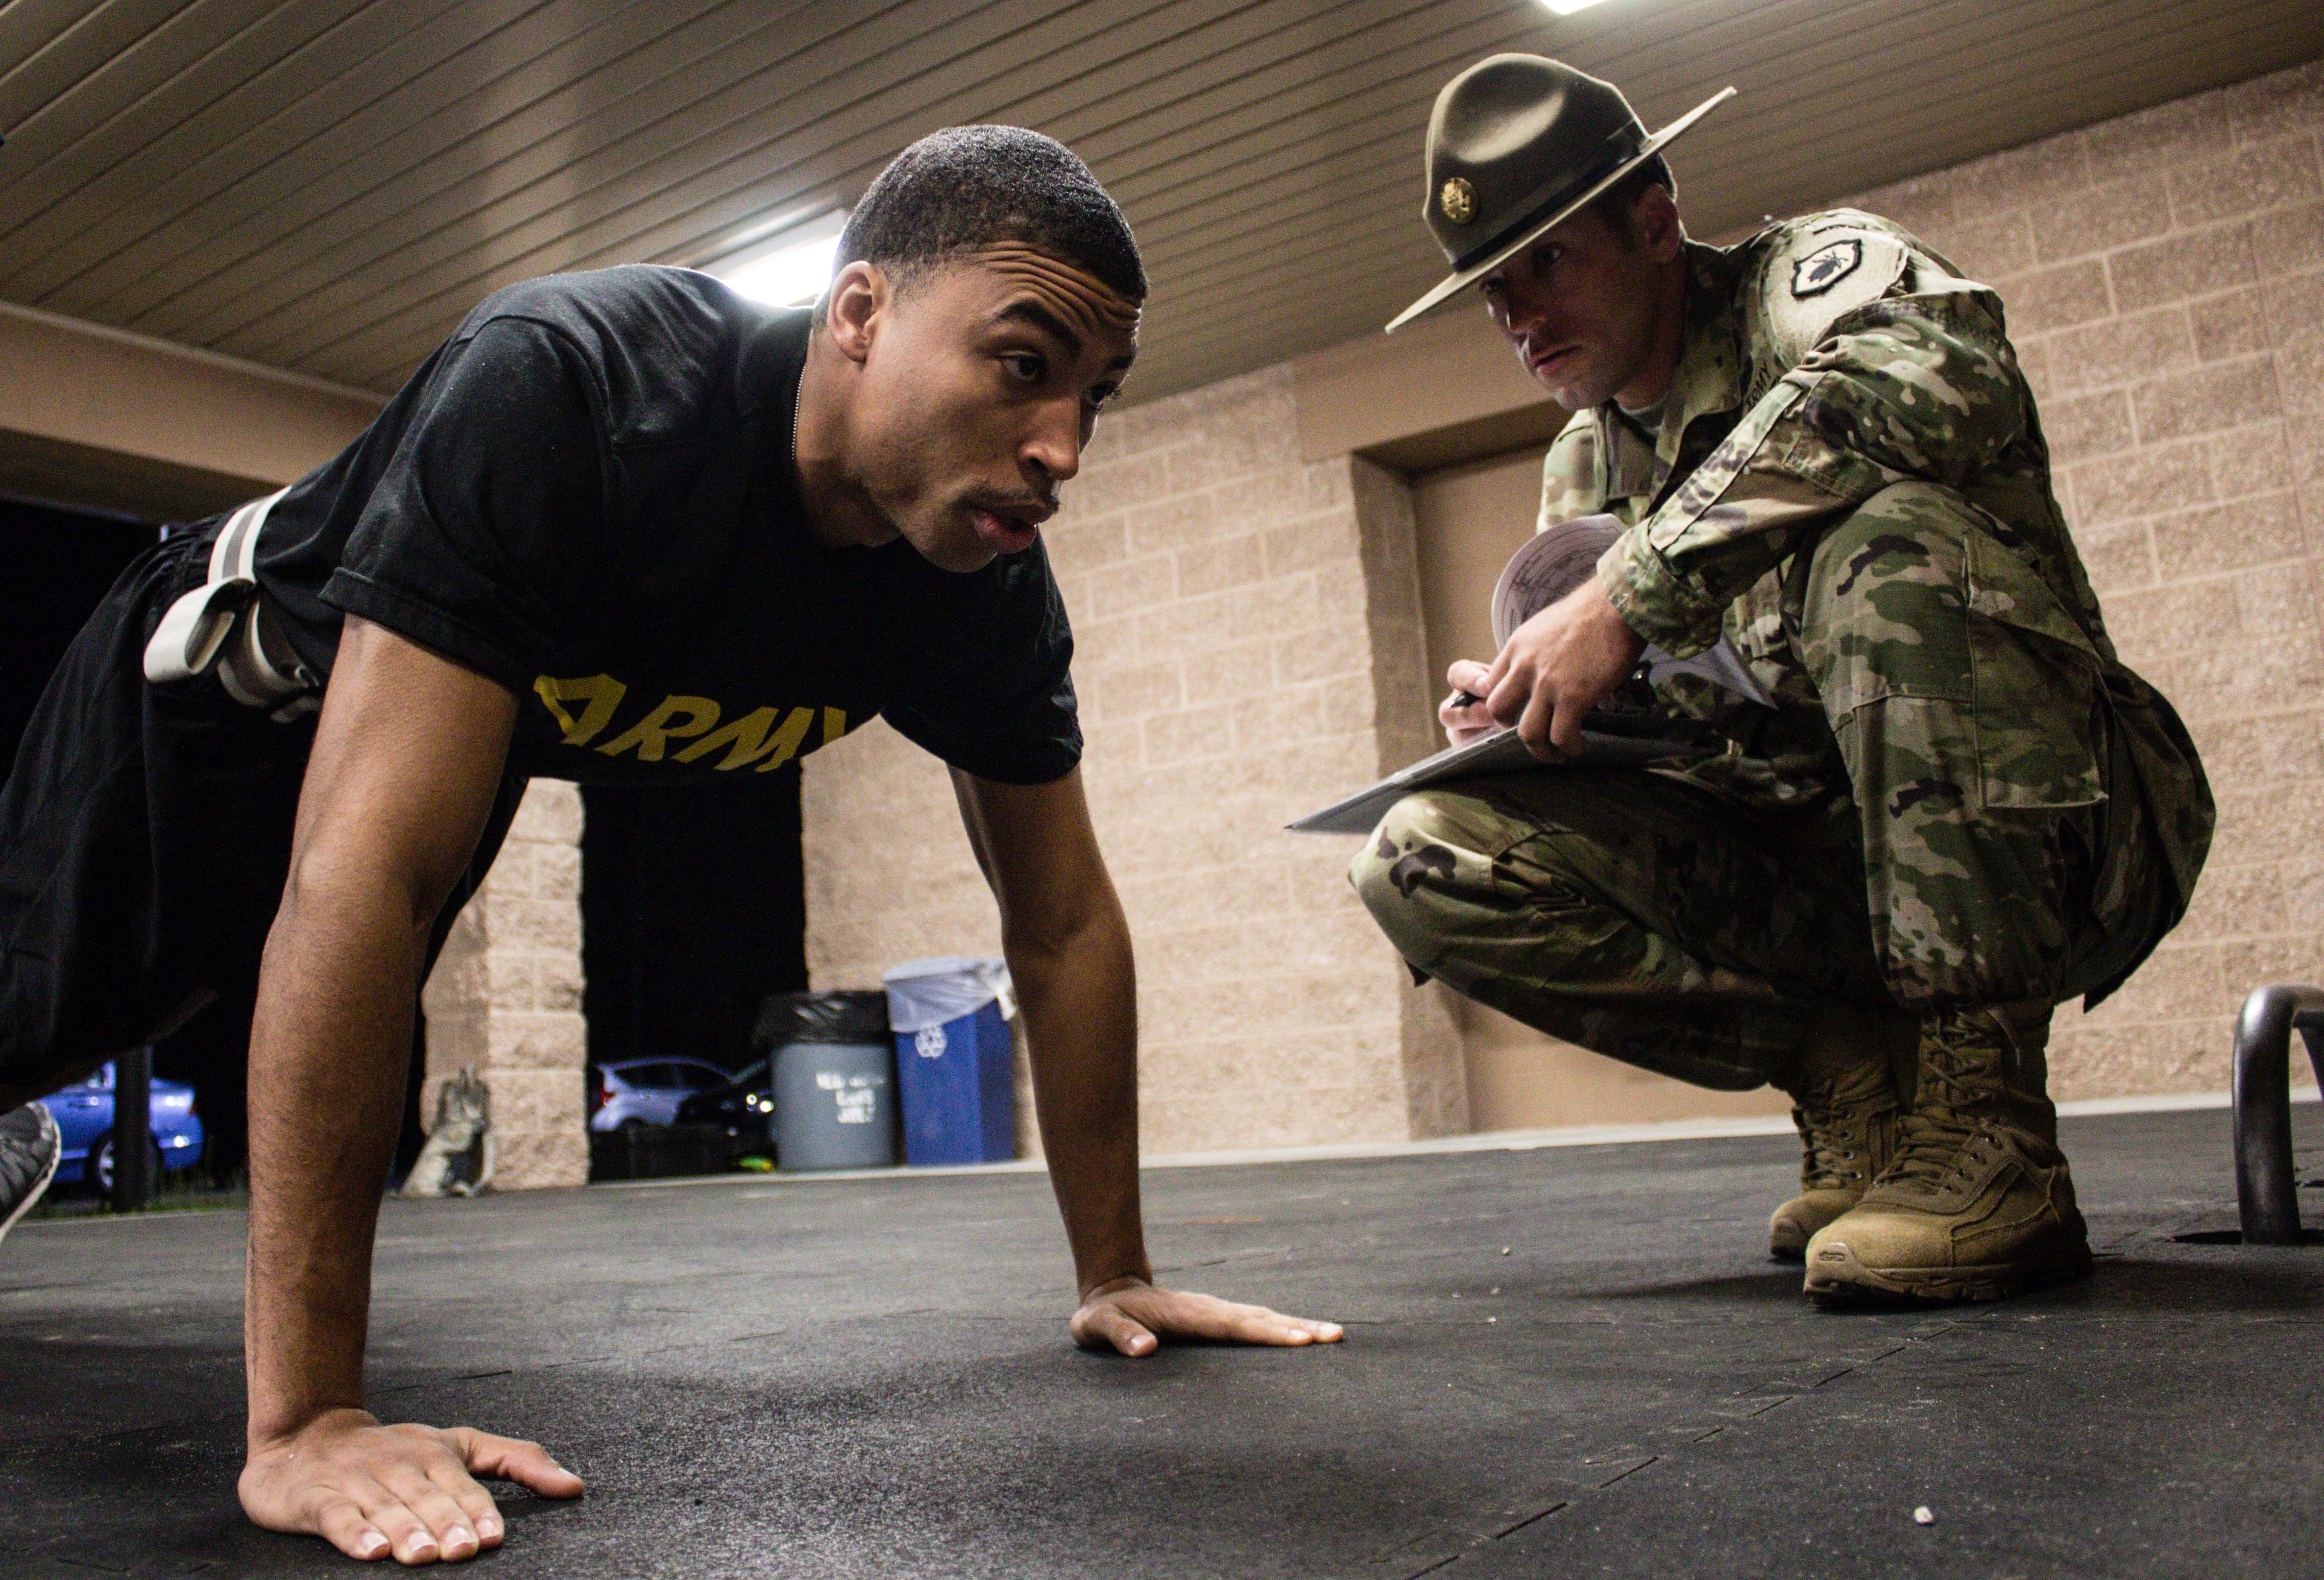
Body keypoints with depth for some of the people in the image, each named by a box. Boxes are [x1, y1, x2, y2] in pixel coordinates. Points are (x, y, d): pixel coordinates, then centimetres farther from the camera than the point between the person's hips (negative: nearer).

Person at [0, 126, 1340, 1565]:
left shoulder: (990, 587, -27)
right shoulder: (562, 394, -45)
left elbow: (1063, 922, -16)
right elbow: (367, 874, -49)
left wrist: (1116, 1274, -13)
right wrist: (303, 1420, -49)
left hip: (471, 735, 6)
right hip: (220, 680, -5)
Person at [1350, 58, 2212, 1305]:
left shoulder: (1818, 271, -6)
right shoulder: (1582, 468, 13)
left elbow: (1949, 376, -32)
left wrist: (1633, 585, -31)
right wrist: (1523, 709, -9)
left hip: (2048, 835, -5)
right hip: (1806, 867, 6)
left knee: (1888, 539, -35)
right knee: (1425, 861, -11)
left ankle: (1986, 1133, -24)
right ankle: (1855, 1075, -5)